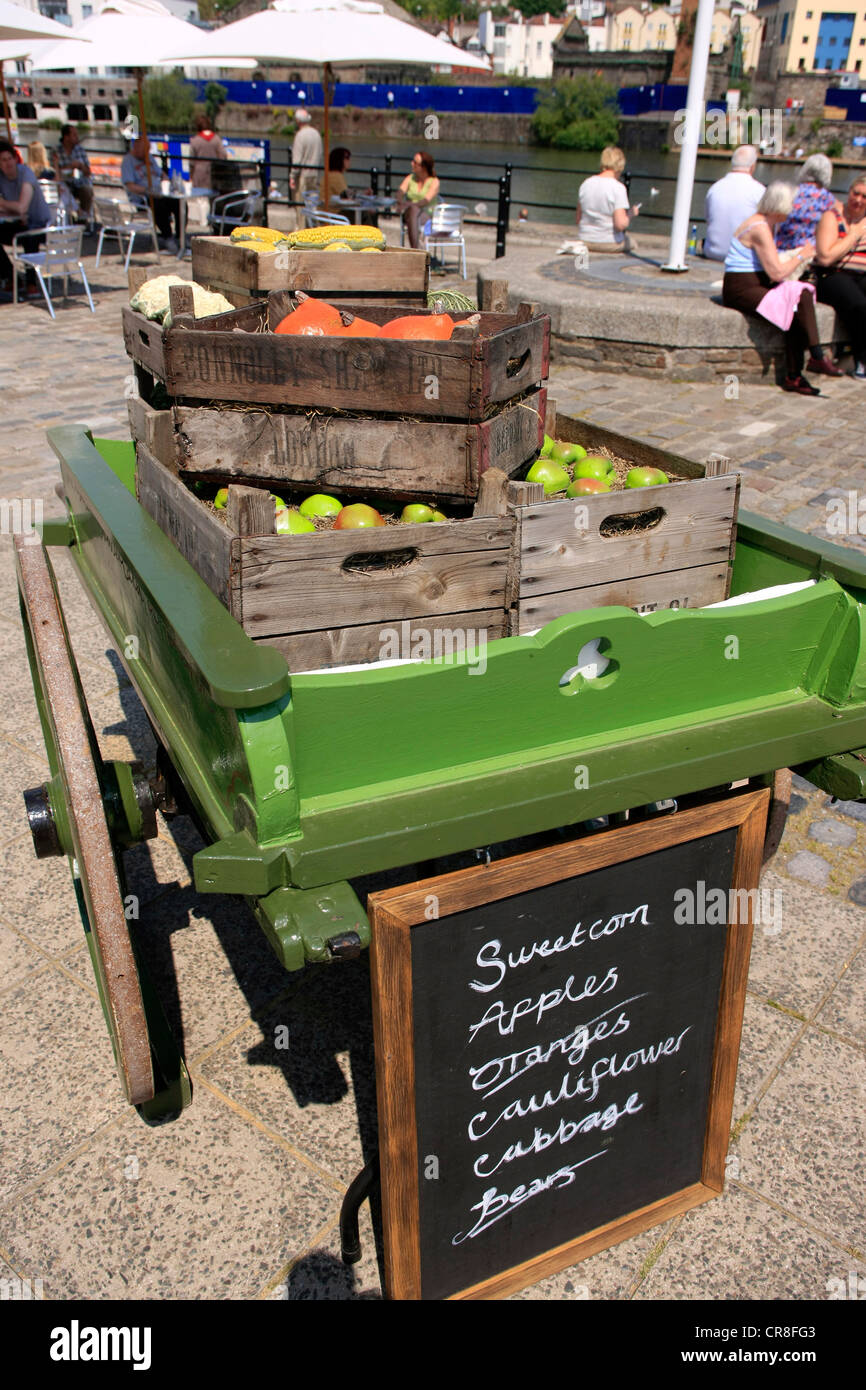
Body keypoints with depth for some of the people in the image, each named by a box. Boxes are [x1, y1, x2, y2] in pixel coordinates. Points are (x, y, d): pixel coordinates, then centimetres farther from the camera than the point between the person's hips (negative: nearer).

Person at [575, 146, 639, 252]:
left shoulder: (586, 183, 0)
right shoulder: (618, 188, -17)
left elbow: (578, 219, 6)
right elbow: (621, 224, -22)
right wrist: (631, 214, -2)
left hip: (586, 243, 6)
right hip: (611, 244, -6)